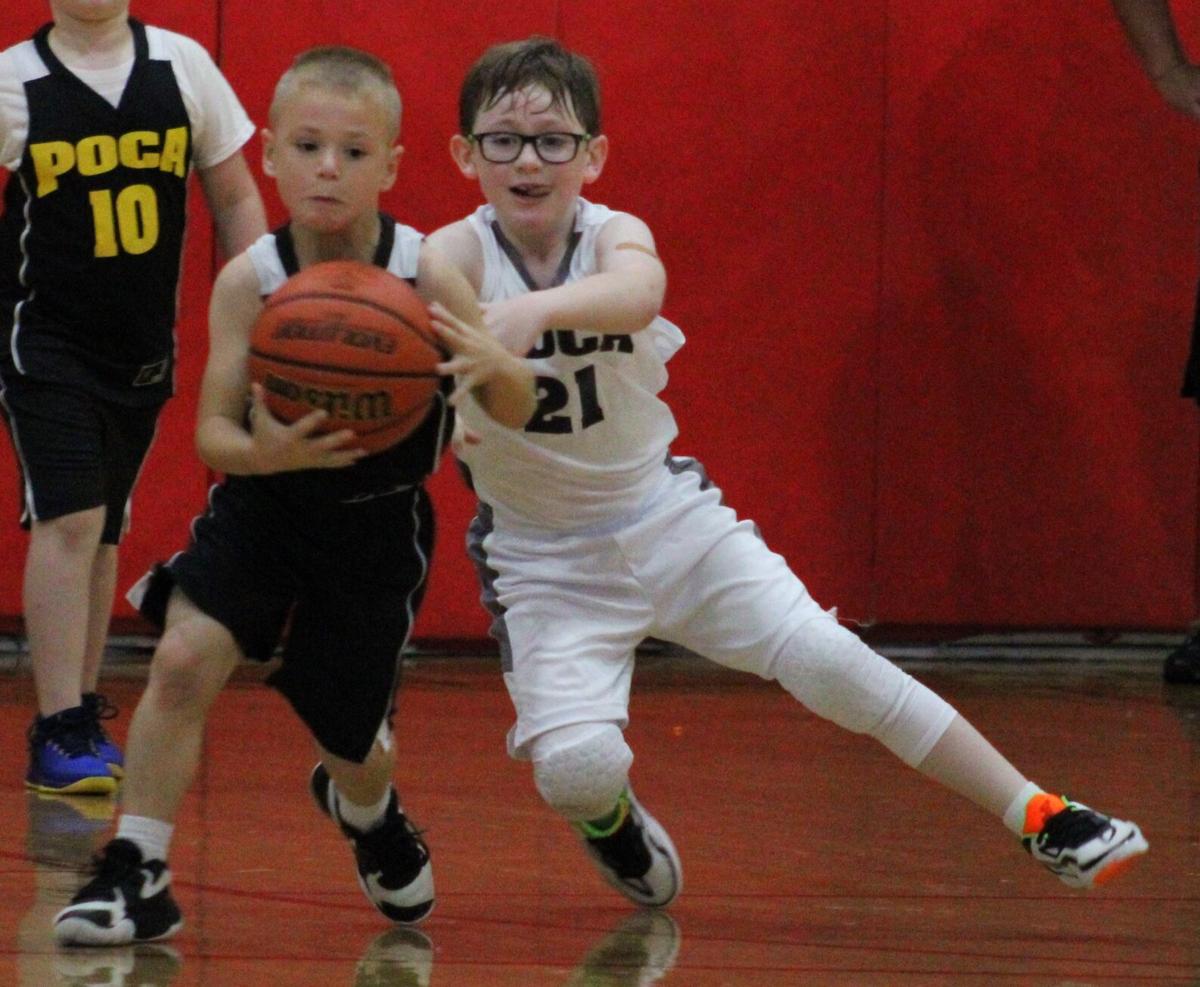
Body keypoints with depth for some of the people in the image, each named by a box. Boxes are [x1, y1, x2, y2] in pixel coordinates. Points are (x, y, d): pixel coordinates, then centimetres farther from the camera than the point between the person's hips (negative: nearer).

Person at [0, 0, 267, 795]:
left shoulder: (183, 66, 2)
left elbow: (235, 198, 10)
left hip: (145, 345, 4)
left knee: (102, 532, 13)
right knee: (69, 521, -14)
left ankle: (84, 717, 24)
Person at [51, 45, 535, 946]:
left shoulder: (425, 276, -17)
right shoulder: (250, 281, -16)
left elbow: (516, 415, -11)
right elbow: (211, 431, -15)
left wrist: (493, 366, -35)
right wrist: (261, 452, -38)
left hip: (377, 529, 0)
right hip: (264, 508, 0)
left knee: (351, 742, 11)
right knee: (184, 658, -22)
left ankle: (368, 811, 50)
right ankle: (137, 875, -12)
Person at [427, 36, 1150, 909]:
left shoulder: (613, 235, -15)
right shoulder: (462, 252, -16)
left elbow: (638, 291, -41)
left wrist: (533, 310, -64)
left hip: (667, 516, 1)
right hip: (541, 557, -1)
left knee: (827, 659, -10)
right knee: (576, 768, -19)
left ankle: (1038, 815, 1)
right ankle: (611, 819, 20)